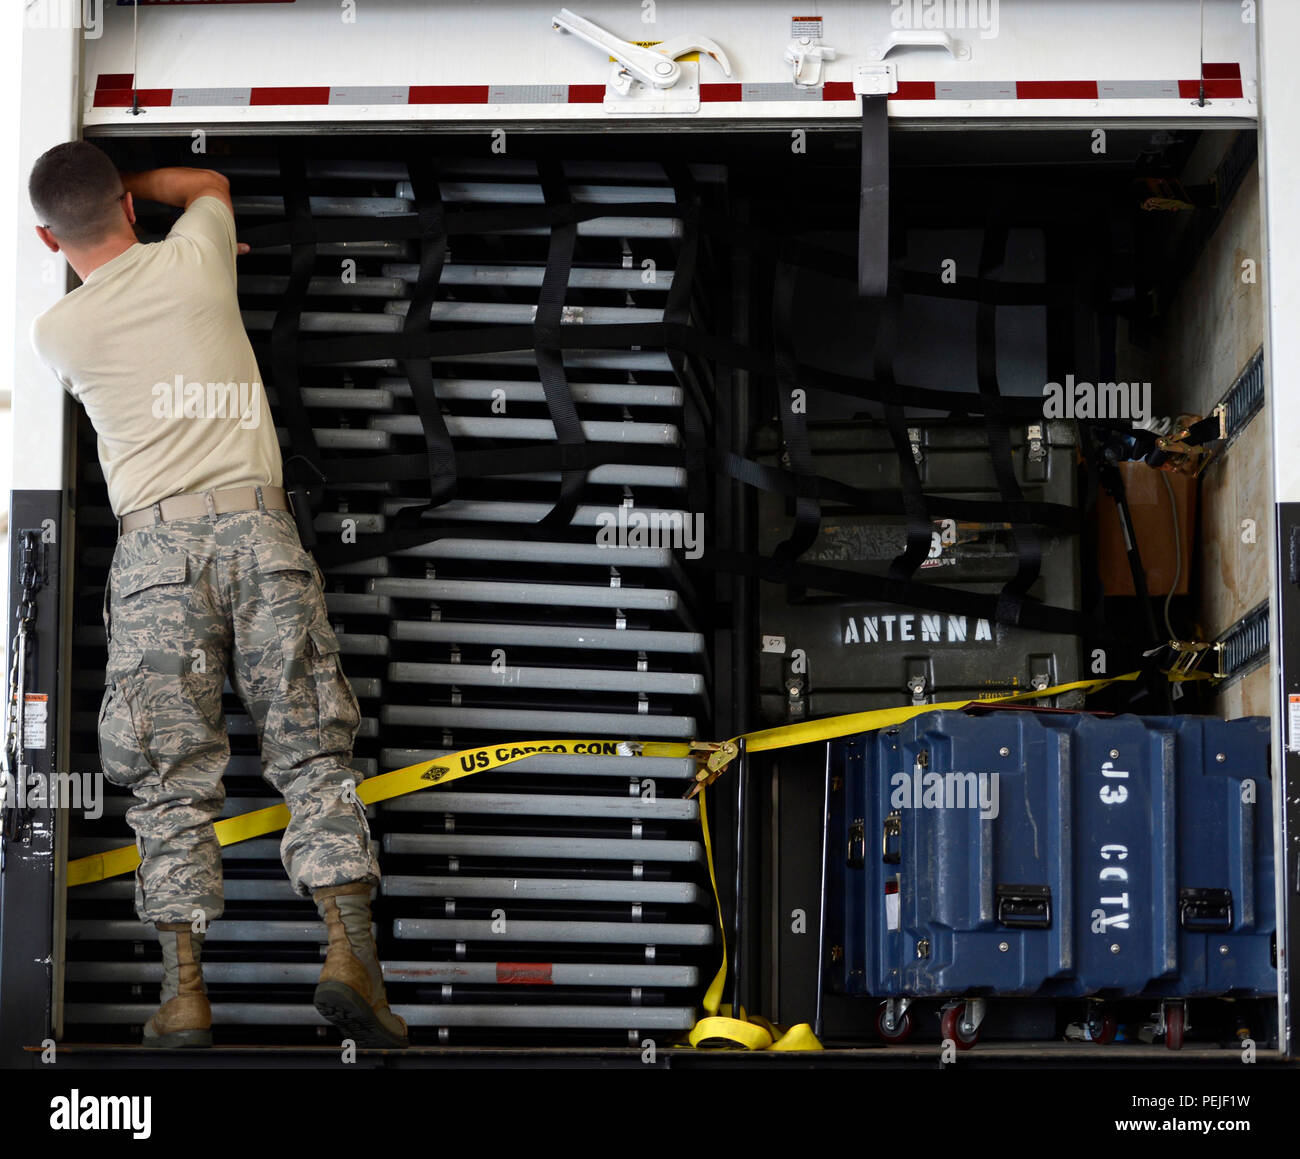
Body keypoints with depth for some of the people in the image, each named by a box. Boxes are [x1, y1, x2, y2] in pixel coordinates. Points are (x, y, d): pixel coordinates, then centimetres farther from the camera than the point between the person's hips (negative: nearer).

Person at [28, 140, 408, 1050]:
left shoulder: (57, 333, 9)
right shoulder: (195, 259, 10)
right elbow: (211, 184, 35)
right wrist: (121, 183, 45)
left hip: (154, 542, 0)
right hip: (255, 522, 1)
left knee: (175, 778, 1)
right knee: (313, 751, 0)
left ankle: (186, 990, -5)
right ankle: (350, 953, -13)